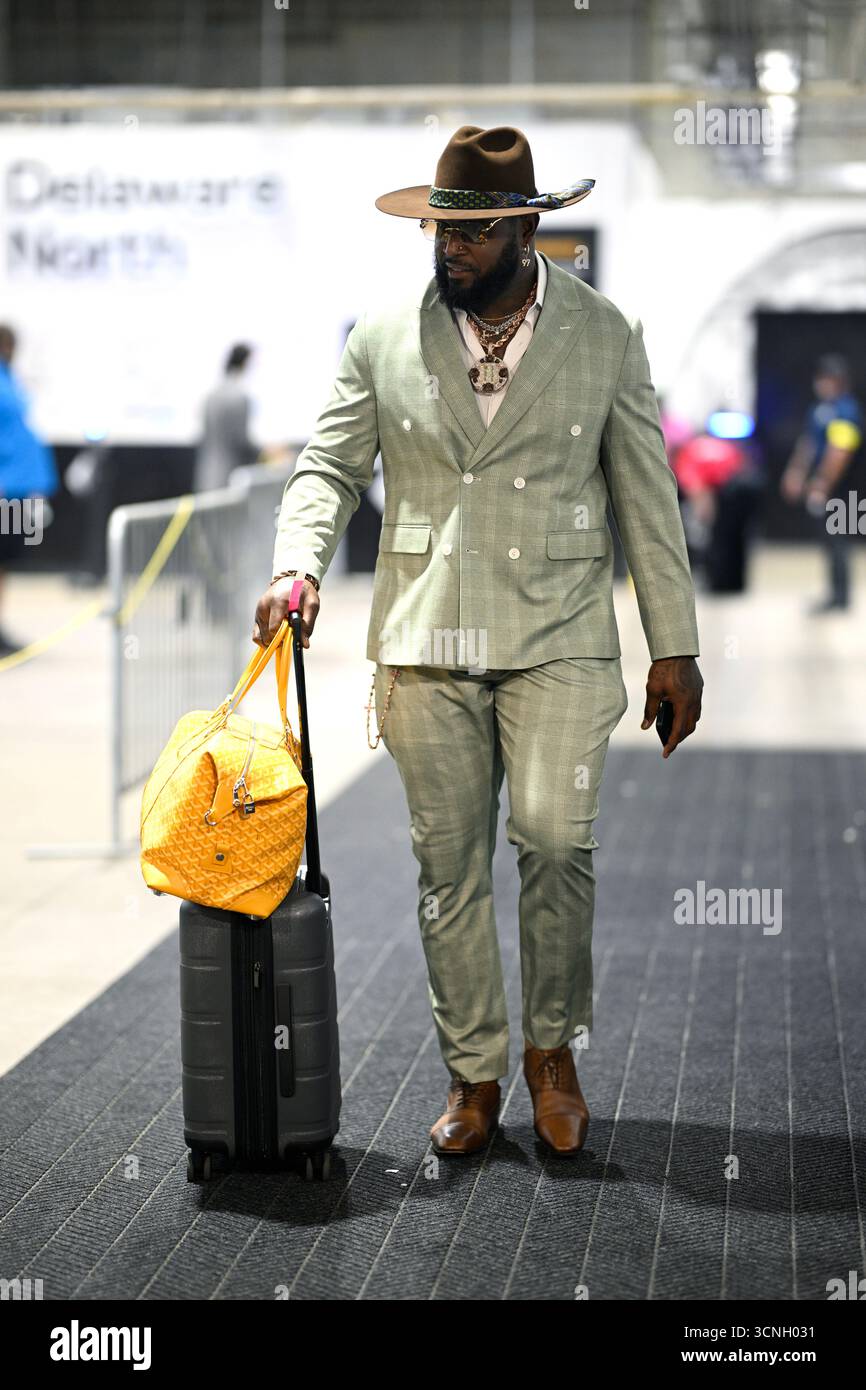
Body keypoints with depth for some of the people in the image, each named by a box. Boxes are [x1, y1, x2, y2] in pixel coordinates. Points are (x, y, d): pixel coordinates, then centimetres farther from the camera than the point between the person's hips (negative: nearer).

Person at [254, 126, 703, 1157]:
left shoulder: (604, 335, 3)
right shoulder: (384, 339, 5)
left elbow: (647, 499, 5)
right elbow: (329, 465, 8)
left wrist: (674, 646, 4)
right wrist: (297, 566, -12)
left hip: (557, 638, -1)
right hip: (425, 644, 2)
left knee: (555, 838, -14)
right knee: (448, 861, 5)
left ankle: (552, 1044, 9)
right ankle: (473, 1073, 19)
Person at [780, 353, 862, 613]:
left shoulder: (846, 411, -19)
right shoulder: (822, 406, 12)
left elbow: (838, 454, -24)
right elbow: (808, 442, 21)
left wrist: (820, 485, -23)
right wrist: (796, 471, 19)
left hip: (831, 487, -9)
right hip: (817, 484, 9)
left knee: (834, 539, -2)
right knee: (829, 539, 14)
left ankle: (839, 596, 5)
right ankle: (838, 594, 21)